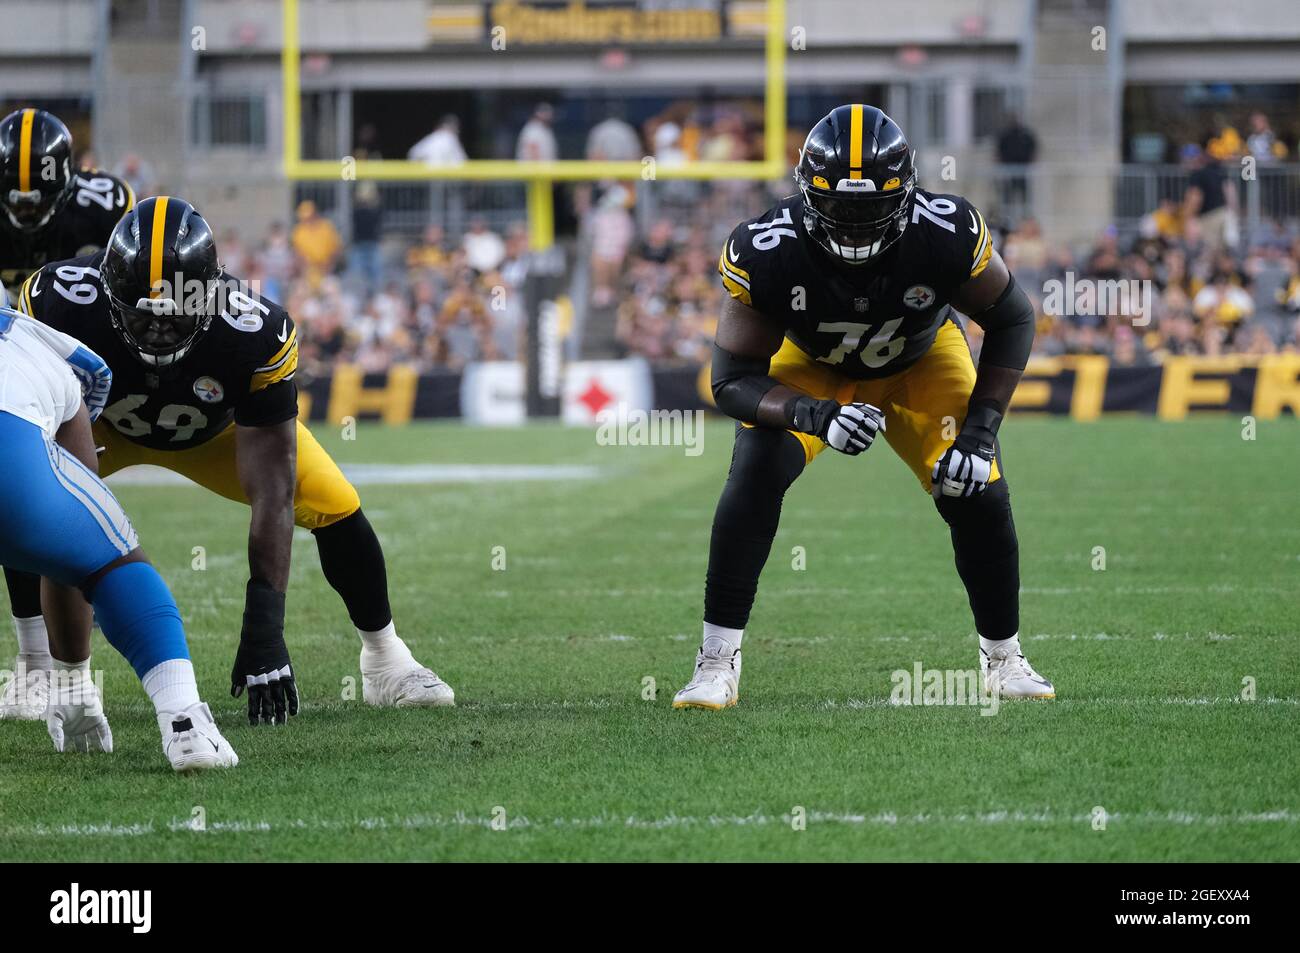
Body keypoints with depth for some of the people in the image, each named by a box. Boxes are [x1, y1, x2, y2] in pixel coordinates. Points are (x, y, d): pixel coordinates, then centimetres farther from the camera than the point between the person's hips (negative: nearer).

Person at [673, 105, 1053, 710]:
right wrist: (815, 416, -47)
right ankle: (716, 663, -13)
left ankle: (1003, 658, 12)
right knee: (756, 475, -24)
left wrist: (980, 429, -24)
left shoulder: (947, 234, -35)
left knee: (978, 495, -13)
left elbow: (1012, 320, -16)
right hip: (810, 367, -1)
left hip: (921, 363, 1)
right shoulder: (766, 251, -36)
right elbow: (734, 380, -28)